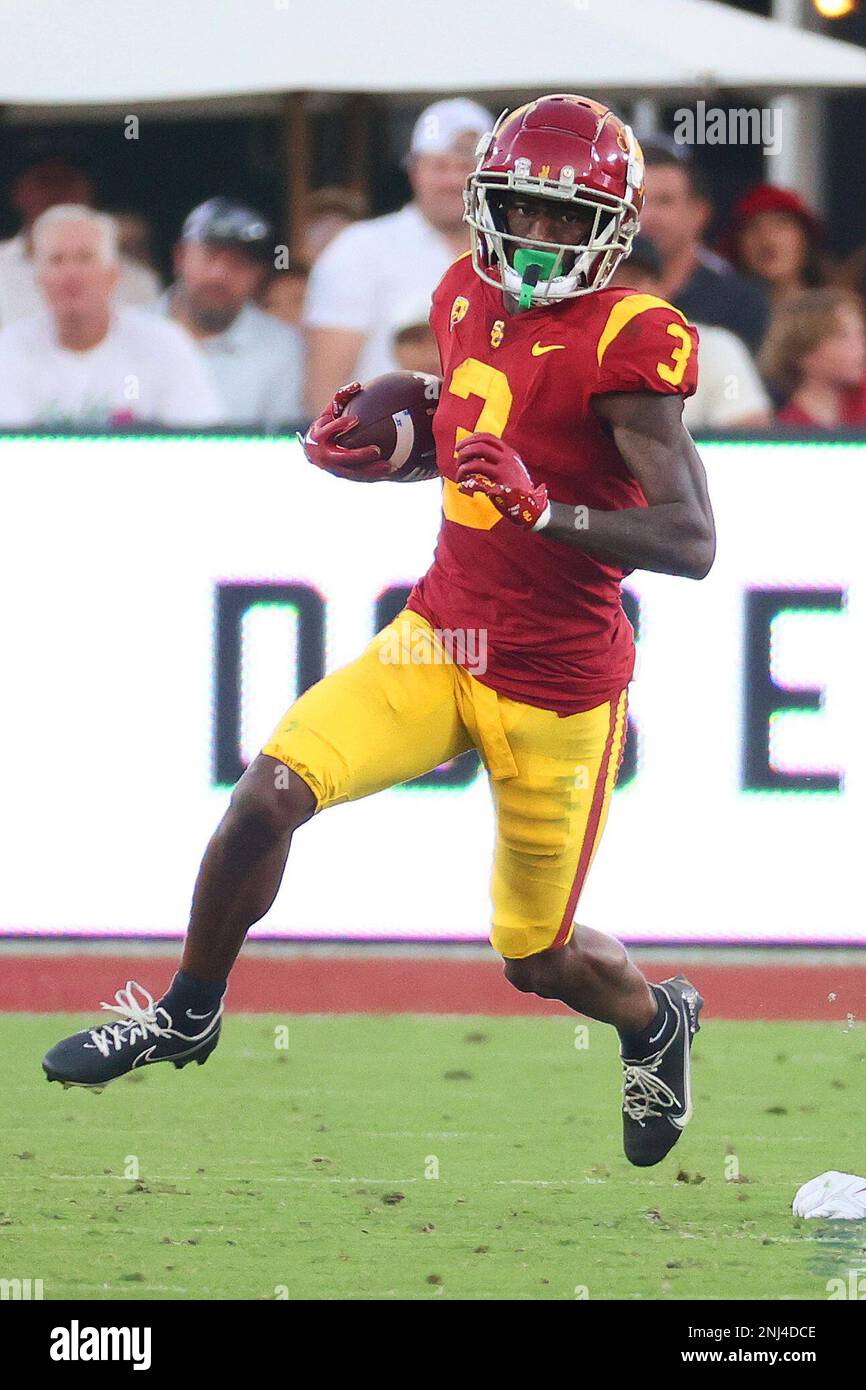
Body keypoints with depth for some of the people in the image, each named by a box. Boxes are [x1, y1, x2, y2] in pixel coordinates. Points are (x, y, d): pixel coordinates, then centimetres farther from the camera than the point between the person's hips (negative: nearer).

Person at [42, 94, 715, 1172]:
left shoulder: (626, 345, -18)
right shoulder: (469, 298, 3)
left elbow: (692, 544, -24)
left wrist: (543, 508, -36)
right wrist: (372, 454, 3)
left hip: (553, 686, -5)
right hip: (438, 638, 5)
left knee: (538, 960, 7)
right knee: (268, 793, -16)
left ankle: (655, 1021, 42)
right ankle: (188, 1014, 7)